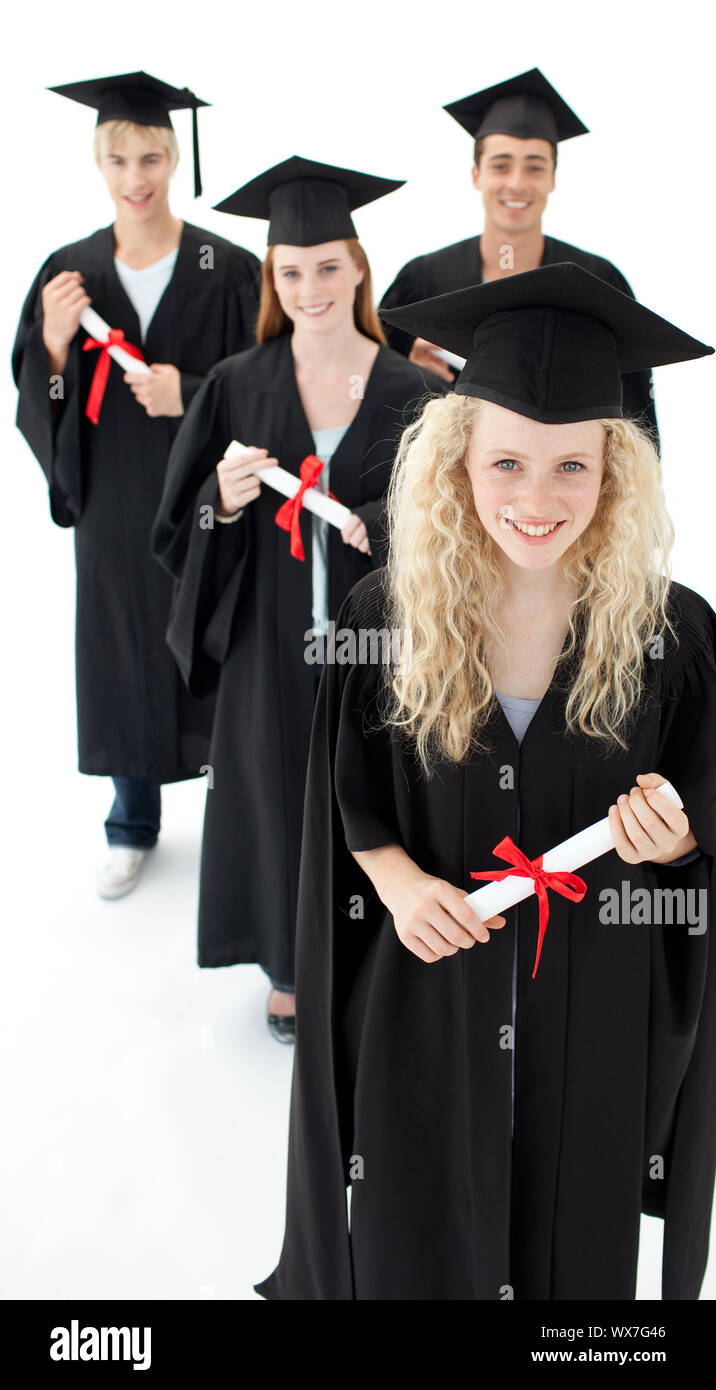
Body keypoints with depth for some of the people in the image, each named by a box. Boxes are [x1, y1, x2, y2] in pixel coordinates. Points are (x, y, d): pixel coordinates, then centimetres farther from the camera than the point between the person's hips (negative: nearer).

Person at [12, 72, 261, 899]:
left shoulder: (226, 269, -5)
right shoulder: (70, 273, 3)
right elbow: (37, 397, 2)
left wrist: (190, 395, -21)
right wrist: (55, 343, -17)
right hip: (115, 500, 3)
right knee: (123, 648, 11)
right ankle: (133, 824, 29)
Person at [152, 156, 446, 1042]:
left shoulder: (412, 393, -4)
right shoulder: (237, 388, -2)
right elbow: (180, 529, 0)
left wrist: (384, 528, -24)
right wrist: (226, 503, -22)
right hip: (270, 645, 1)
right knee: (277, 794, 12)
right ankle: (289, 968, 34)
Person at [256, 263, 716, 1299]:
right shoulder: (386, 618, -12)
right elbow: (351, 802, 1)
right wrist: (399, 880, -16)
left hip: (600, 1005, 0)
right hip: (431, 991, 0)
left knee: (575, 1233, 22)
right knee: (420, 1233, 21)